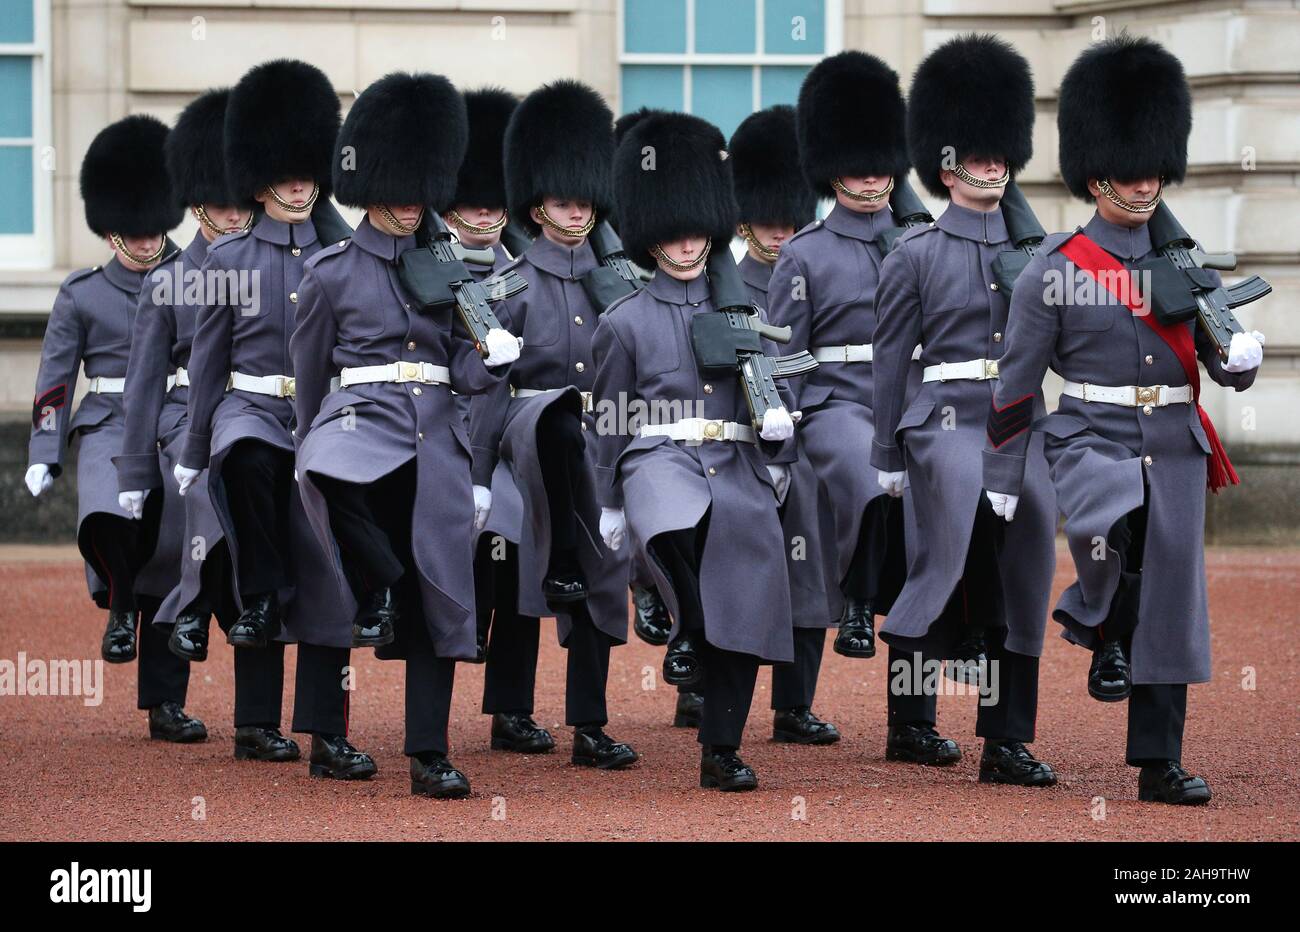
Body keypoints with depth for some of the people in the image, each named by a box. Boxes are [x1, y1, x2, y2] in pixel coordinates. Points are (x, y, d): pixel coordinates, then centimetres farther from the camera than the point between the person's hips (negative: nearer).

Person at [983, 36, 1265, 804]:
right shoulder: (1056, 269, -2)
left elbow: (1219, 360, 11)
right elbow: (1017, 380, 1)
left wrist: (1241, 358, -13)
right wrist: (1003, 477, 0)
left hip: (1175, 448, 4)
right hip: (1092, 441, -4)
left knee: (1171, 604, 2)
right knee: (1113, 524, -36)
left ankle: (1160, 766, 10)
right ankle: (1099, 629, -6)